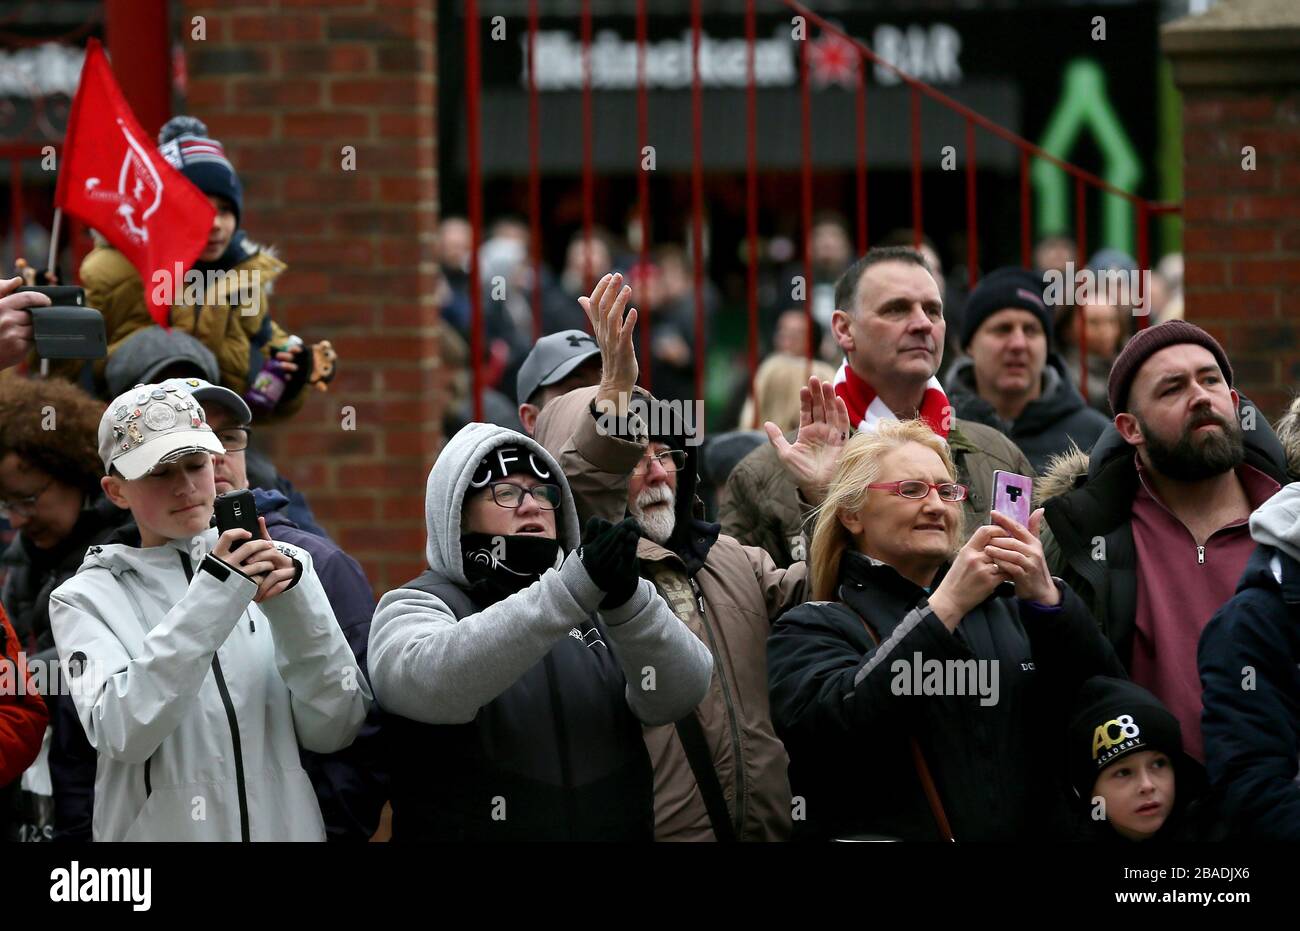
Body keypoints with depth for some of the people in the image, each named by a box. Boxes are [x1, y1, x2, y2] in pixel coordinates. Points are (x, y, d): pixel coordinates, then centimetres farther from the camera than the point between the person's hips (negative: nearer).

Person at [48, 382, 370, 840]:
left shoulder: (269, 573, -1)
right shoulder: (86, 599, -5)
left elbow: (332, 730, -7)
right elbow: (121, 735, -21)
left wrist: (296, 608, -20)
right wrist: (210, 599, -27)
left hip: (287, 823, 2)